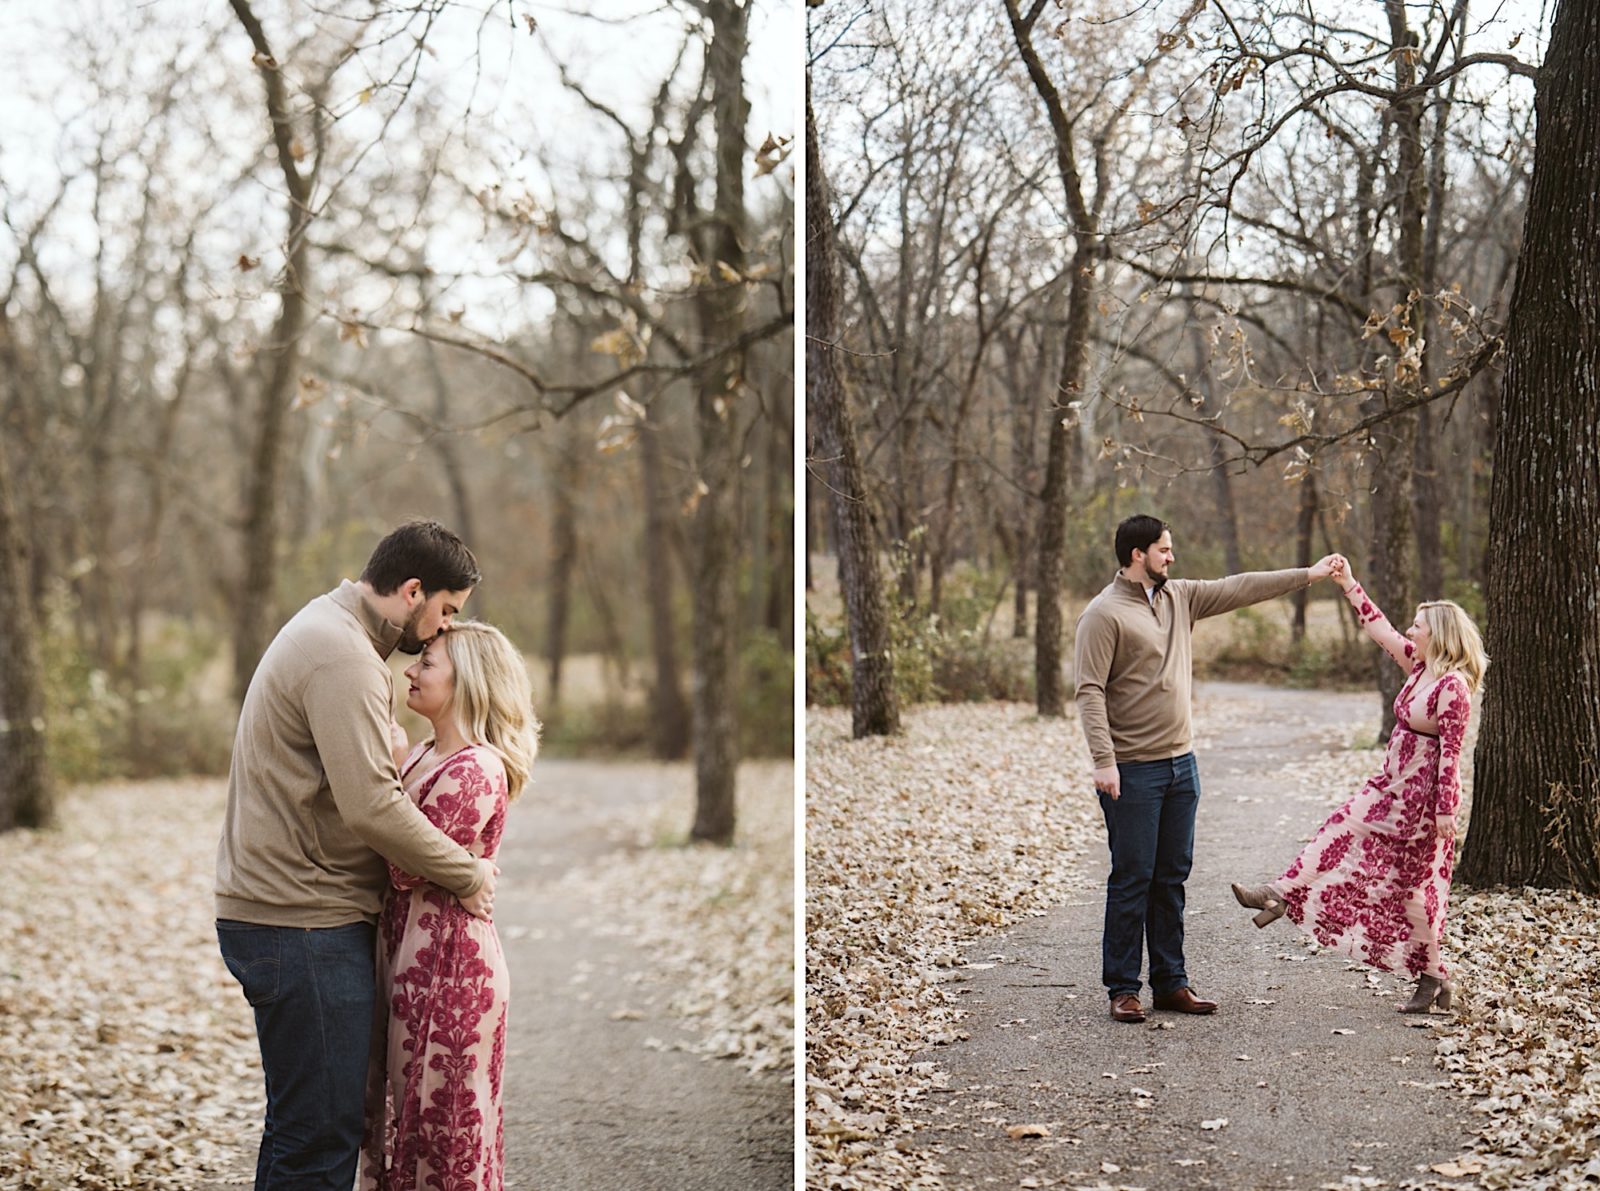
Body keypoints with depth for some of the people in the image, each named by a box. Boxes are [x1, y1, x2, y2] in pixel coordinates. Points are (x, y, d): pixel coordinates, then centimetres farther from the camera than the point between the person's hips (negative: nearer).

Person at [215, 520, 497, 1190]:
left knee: (300, 1128, 17)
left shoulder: (326, 629, 18)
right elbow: (371, 806, -24)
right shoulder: (343, 657, -17)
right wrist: (466, 874, -12)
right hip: (303, 927, -11)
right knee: (321, 1136, -7)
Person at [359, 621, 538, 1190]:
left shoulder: (475, 770, -18)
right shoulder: (423, 757, 11)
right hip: (404, 953, 9)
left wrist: (389, 774, -12)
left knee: (441, 1121, 1)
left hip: (448, 964, -9)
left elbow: (407, 870, -18)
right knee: (398, 1116, 16)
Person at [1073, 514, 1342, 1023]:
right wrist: (1104, 761, -22)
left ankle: (1171, 982, 19)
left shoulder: (1180, 597, 12)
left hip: (1180, 763, 8)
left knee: (1172, 877, 12)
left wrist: (1306, 575, 14)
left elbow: (1238, 589, 17)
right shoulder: (1104, 613, -11)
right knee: (1132, 879, -3)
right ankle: (1123, 988, 5)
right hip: (1133, 770, -7)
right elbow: (1090, 691, -16)